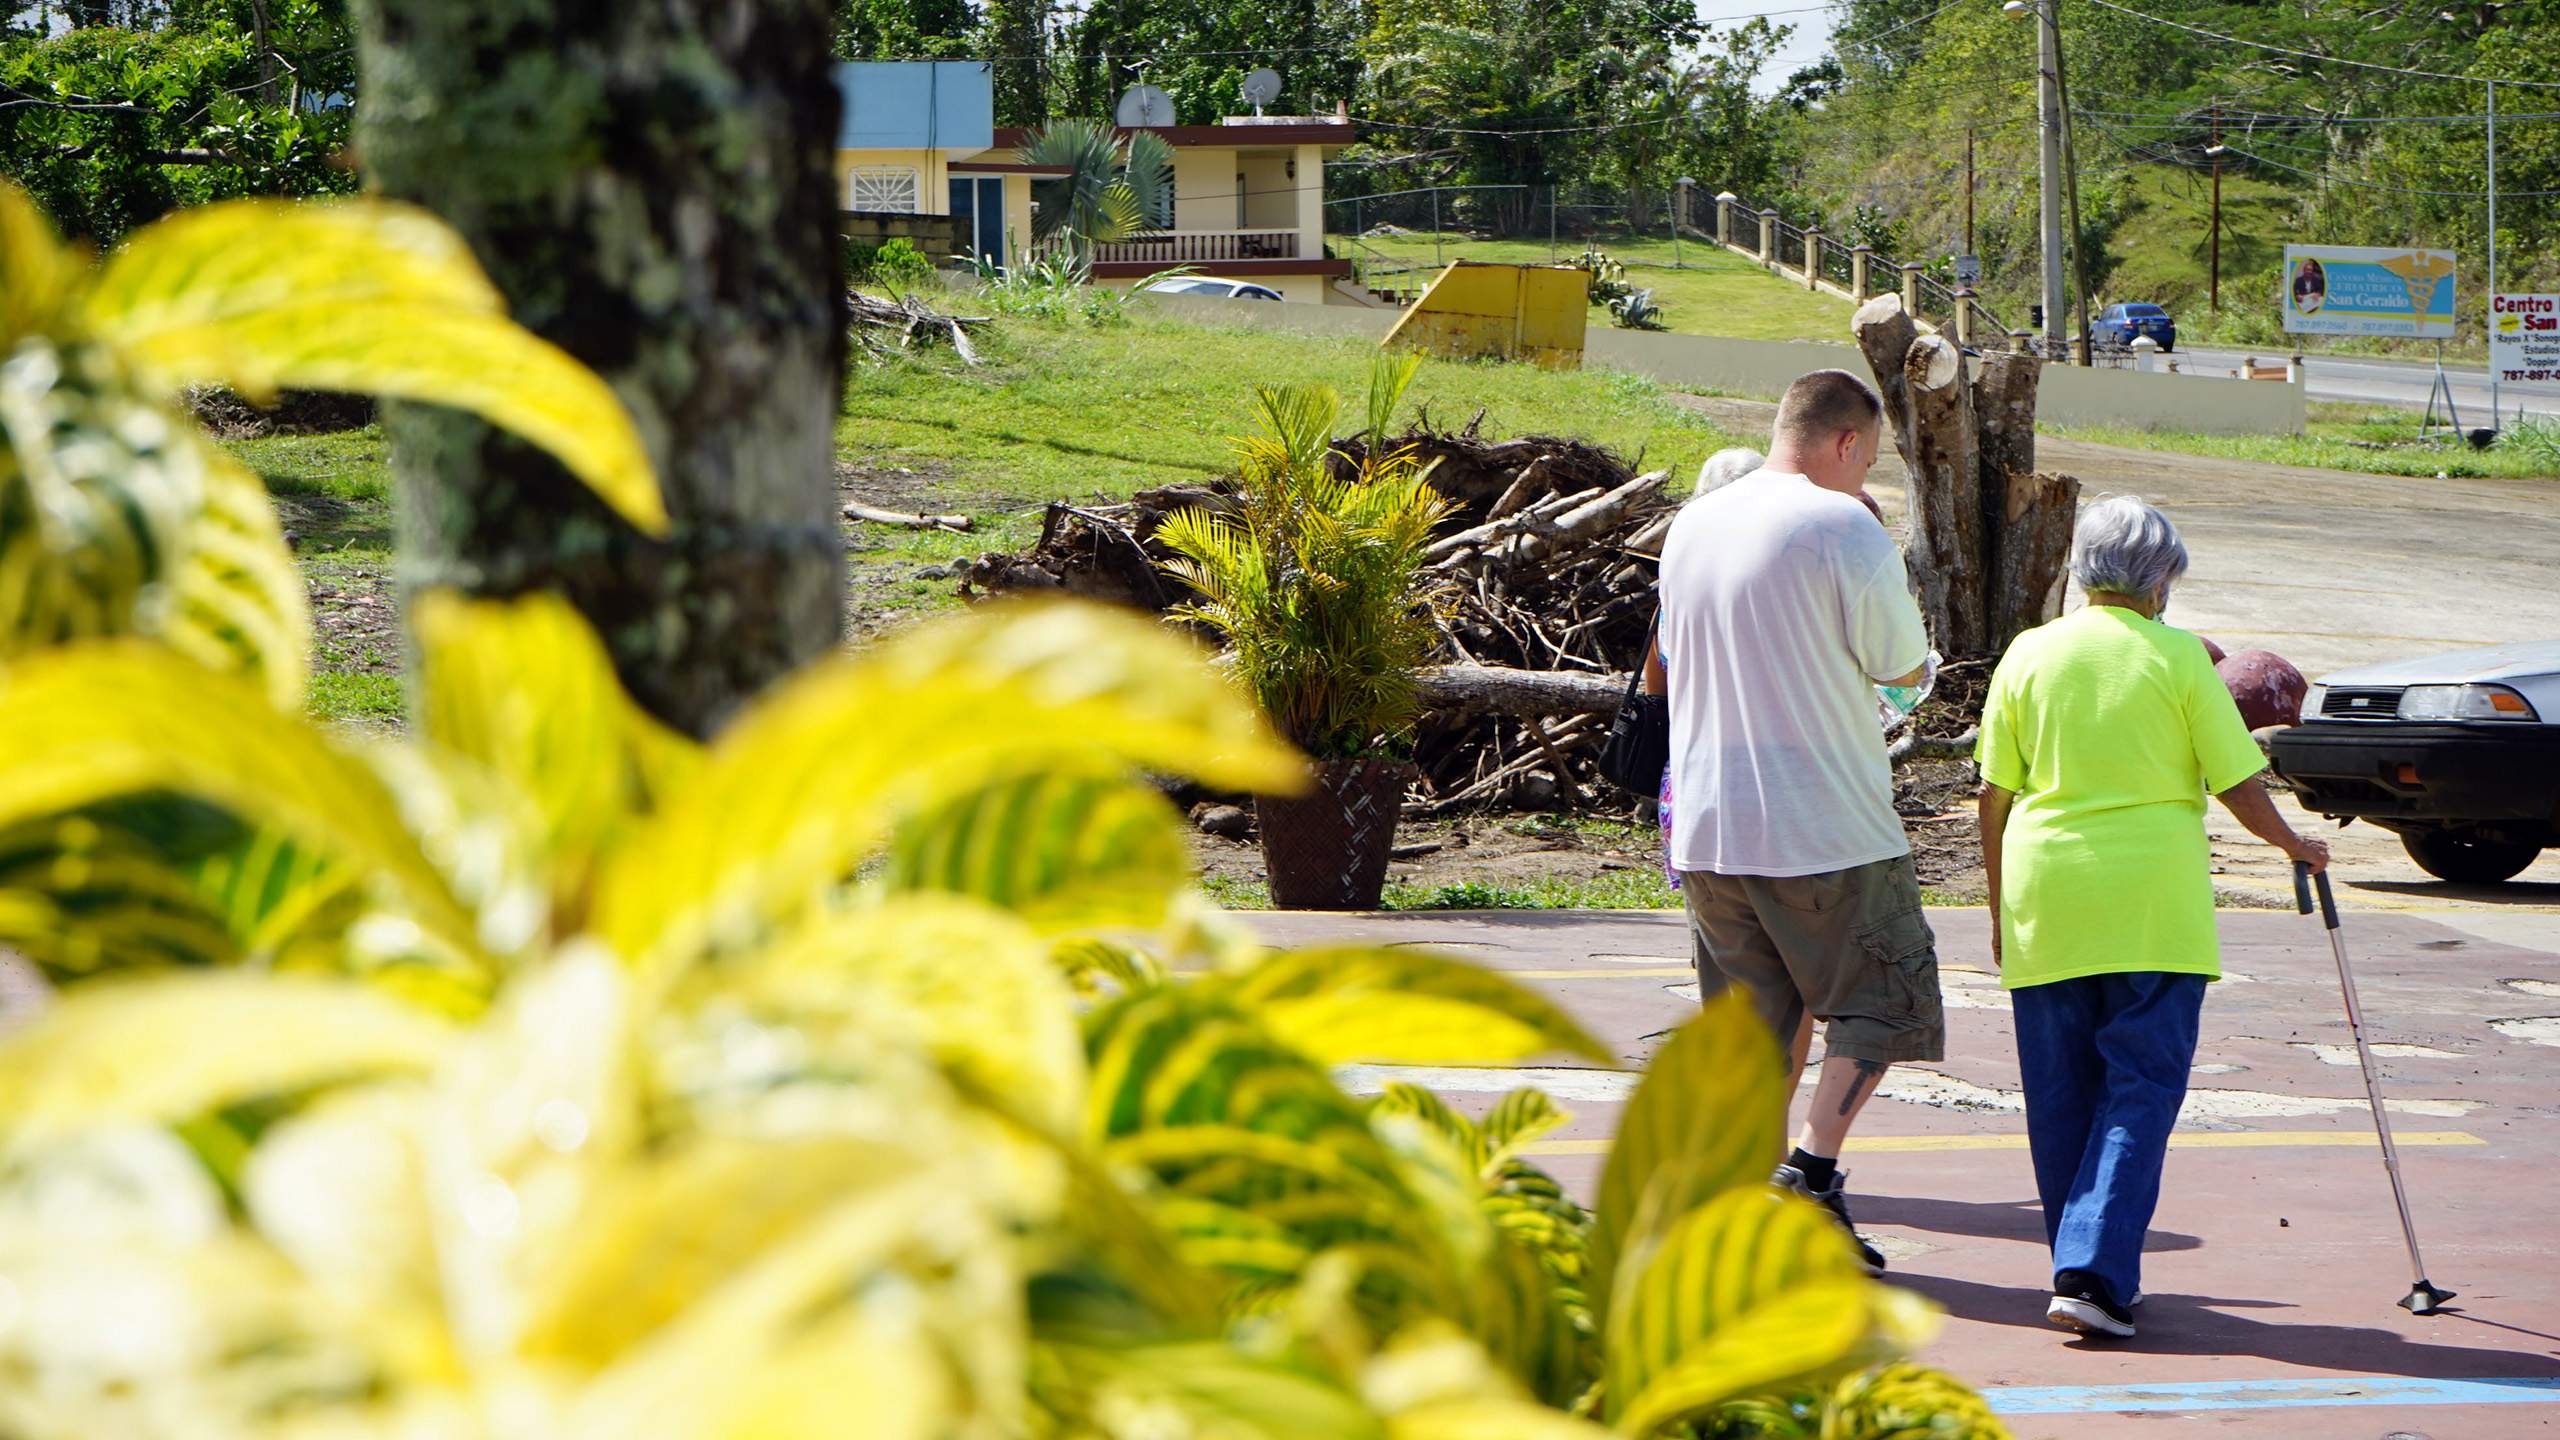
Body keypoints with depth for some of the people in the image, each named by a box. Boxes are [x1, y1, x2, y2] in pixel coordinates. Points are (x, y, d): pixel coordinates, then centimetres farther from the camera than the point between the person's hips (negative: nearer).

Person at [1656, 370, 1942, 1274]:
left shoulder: (1691, 527, 11)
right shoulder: (1844, 529, -12)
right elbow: (1904, 669, -6)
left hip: (1708, 824, 6)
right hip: (1826, 823, -6)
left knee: (1757, 1017, 14)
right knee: (1878, 1002, 5)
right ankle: (1812, 1169, -10)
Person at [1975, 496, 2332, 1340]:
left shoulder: (2029, 654, 5)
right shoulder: (2179, 657, -2)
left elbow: (1995, 795, 6)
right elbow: (2238, 785, 0)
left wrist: (1999, 909, 16)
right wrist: (2296, 847, 19)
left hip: (2045, 903, 3)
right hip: (2155, 906, -3)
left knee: (2060, 1096, 12)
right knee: (2141, 1085, -2)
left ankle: (2082, 1272, 19)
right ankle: (2096, 1274, -14)